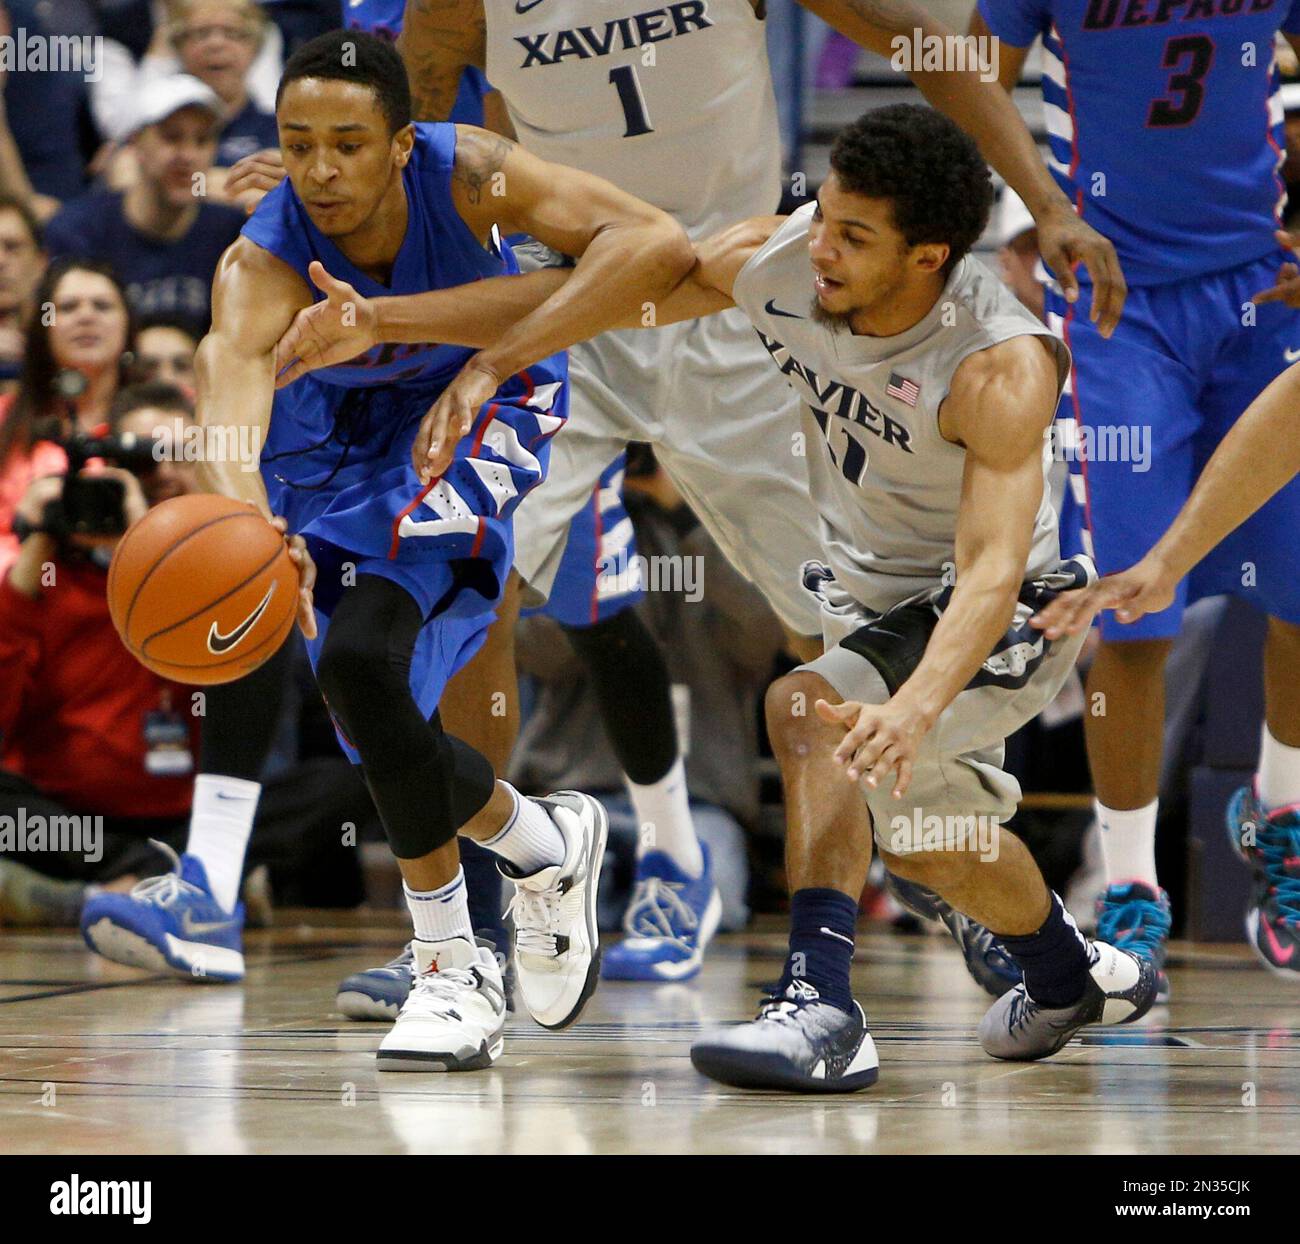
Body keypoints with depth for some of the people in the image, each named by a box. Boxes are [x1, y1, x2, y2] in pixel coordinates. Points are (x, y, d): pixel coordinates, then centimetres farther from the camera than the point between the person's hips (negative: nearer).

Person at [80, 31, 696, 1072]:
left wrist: (489, 364, -49)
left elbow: (657, 244, -42)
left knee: (364, 661, -25)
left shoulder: (462, 173, -31)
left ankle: (450, 965, -8)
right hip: (335, 434, 3)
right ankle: (547, 849, 28)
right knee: (383, 721, -2)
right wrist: (246, 519, -77)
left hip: (479, 409, -3)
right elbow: (234, 371, -55)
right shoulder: (264, 263, -32)